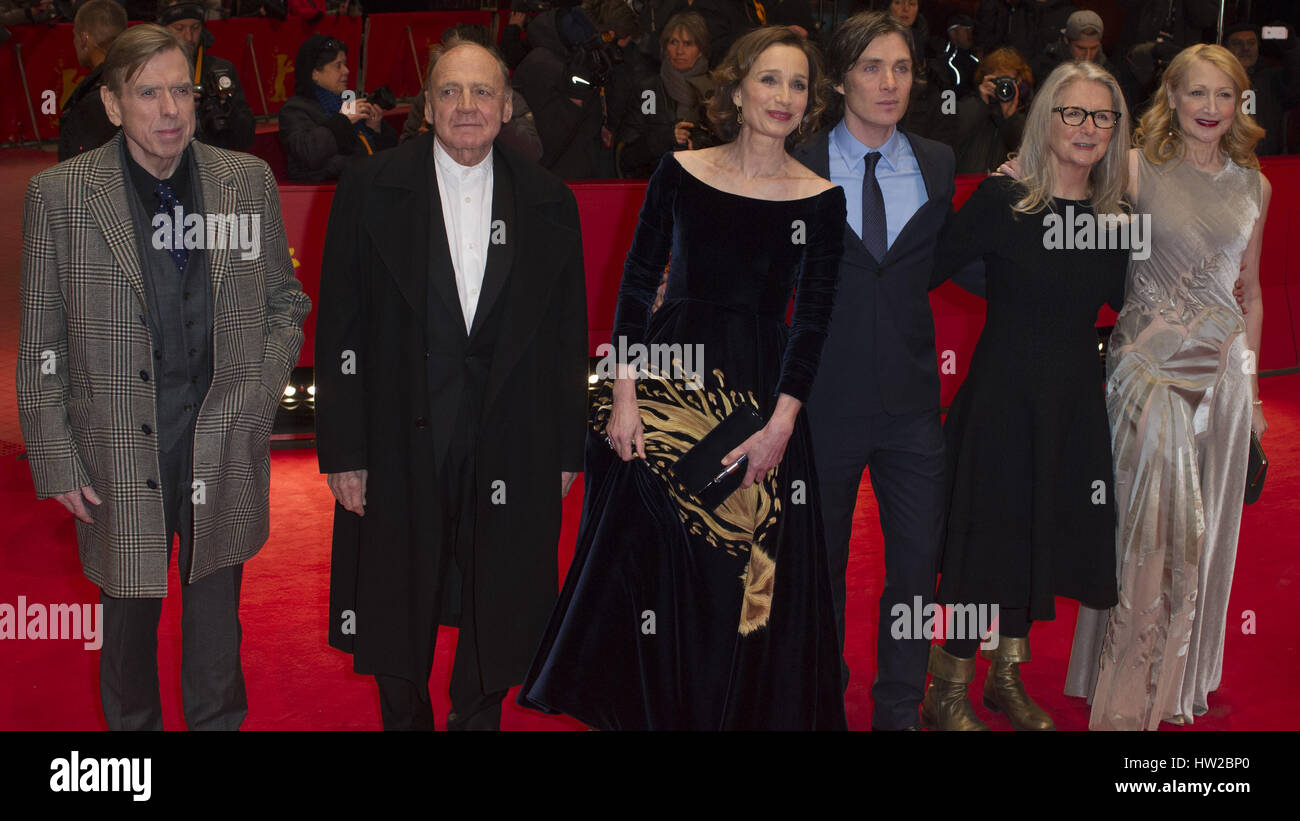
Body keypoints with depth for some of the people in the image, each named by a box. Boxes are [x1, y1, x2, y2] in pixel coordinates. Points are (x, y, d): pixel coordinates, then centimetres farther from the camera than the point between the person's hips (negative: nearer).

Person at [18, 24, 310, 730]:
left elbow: (285, 302, 11)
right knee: (128, 622, 14)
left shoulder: (249, 182, 0)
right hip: (119, 455, -1)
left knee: (216, 623, 16)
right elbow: (41, 345, -2)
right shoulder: (58, 195, -6)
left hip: (224, 451, 2)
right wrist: (57, 462, -5)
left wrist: (260, 393, -3)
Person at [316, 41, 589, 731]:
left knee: (498, 616, 14)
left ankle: (477, 718, 35)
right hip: (400, 443, -1)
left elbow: (568, 333, 5)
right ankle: (405, 719, 36)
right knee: (398, 615, 14)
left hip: (512, 448, 1)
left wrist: (567, 448, 3)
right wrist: (343, 450, -7)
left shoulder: (549, 202, 3)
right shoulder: (370, 190, -2)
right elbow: (340, 329, -3)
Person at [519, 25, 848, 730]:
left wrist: (781, 424, -11)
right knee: (648, 559, 7)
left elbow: (812, 317, -3)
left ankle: (743, 711, 21)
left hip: (760, 389, 0)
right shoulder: (679, 173, 1)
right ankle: (648, 707, 25)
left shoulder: (821, 200, 0)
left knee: (749, 575, 2)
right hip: (666, 380, 1)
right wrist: (622, 394, -6)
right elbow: (636, 285, 1)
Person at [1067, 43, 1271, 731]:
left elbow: (1250, 292, 16)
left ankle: (1182, 680, 27)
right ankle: (1128, 696, 5)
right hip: (1148, 364, -4)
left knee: (1203, 530, 11)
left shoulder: (1252, 186, 10)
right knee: (1153, 525, -8)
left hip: (1221, 370, 4)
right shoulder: (1139, 170, -2)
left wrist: (1250, 380, 15)